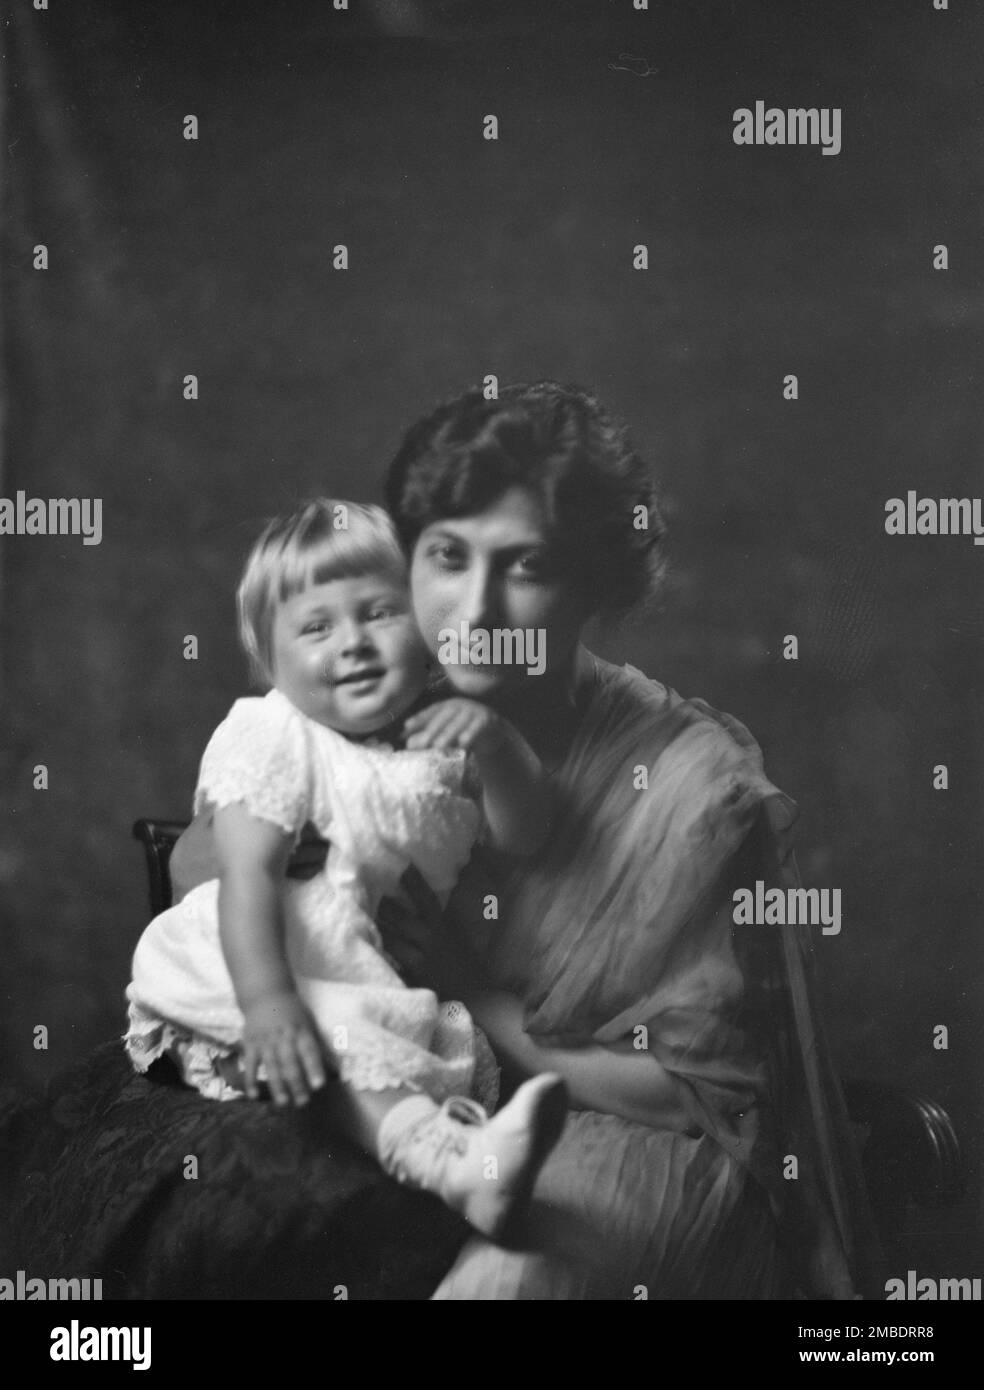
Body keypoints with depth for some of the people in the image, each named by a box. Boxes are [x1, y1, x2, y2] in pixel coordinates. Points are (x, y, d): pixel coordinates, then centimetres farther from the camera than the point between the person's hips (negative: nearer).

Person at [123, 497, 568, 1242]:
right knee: (344, 1044, -37)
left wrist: (497, 746, -17)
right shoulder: (274, 736, -9)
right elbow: (249, 875, -20)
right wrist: (267, 1001, -37)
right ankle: (457, 1166, -57)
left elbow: (523, 837, 4)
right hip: (284, 971, -7)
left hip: (385, 981, 7)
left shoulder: (441, 733, 7)